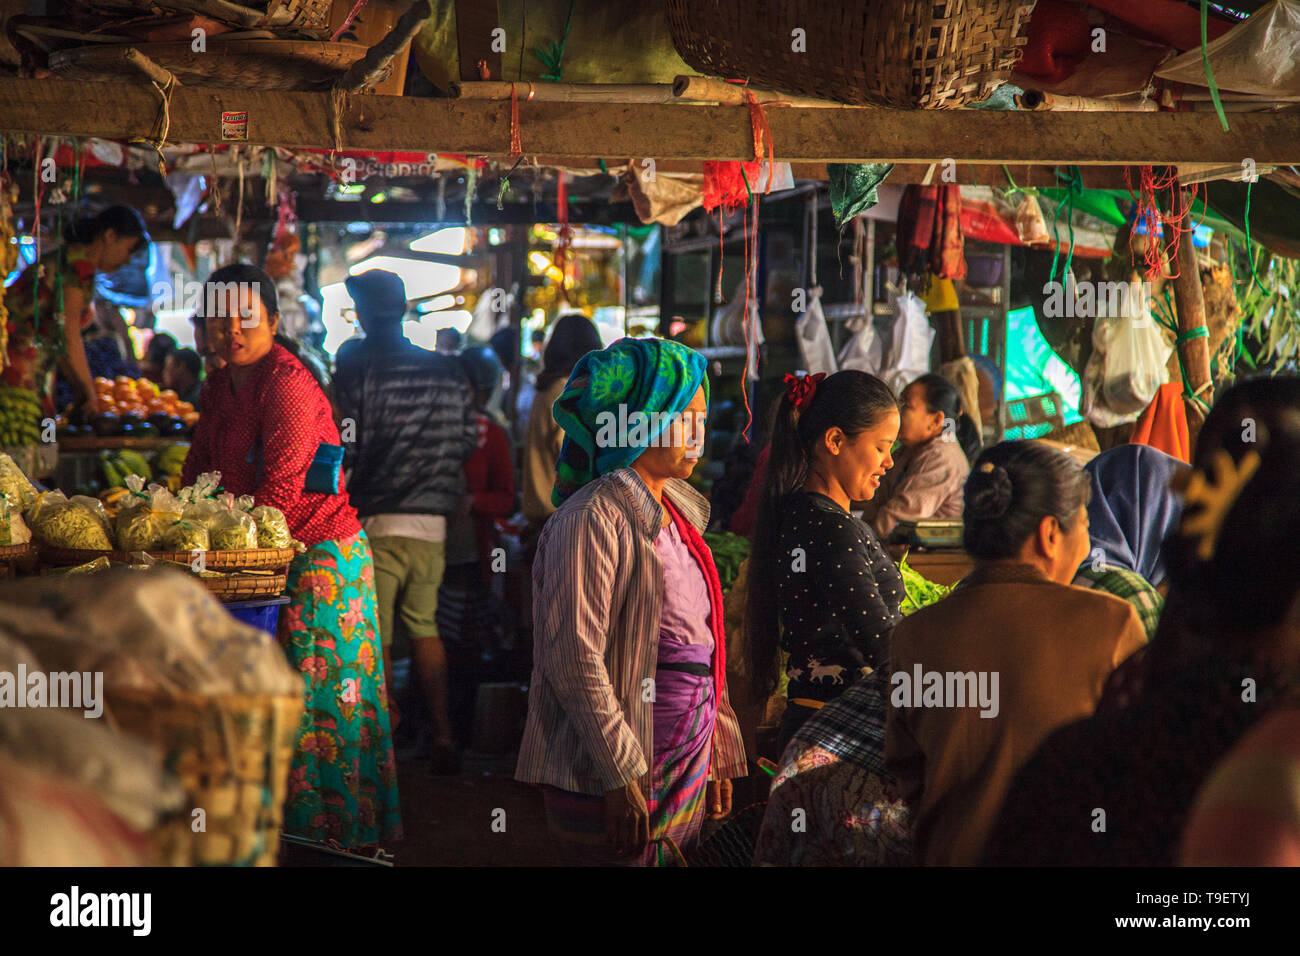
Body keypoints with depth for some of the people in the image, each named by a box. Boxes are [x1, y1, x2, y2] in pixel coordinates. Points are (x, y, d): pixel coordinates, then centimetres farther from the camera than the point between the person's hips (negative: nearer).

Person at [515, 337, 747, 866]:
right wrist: (622, 776, -20)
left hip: (688, 764, 8)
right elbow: (576, 660, -19)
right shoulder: (593, 519, -14)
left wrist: (718, 753, 14)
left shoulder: (679, 514, 13)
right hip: (616, 772, -8)